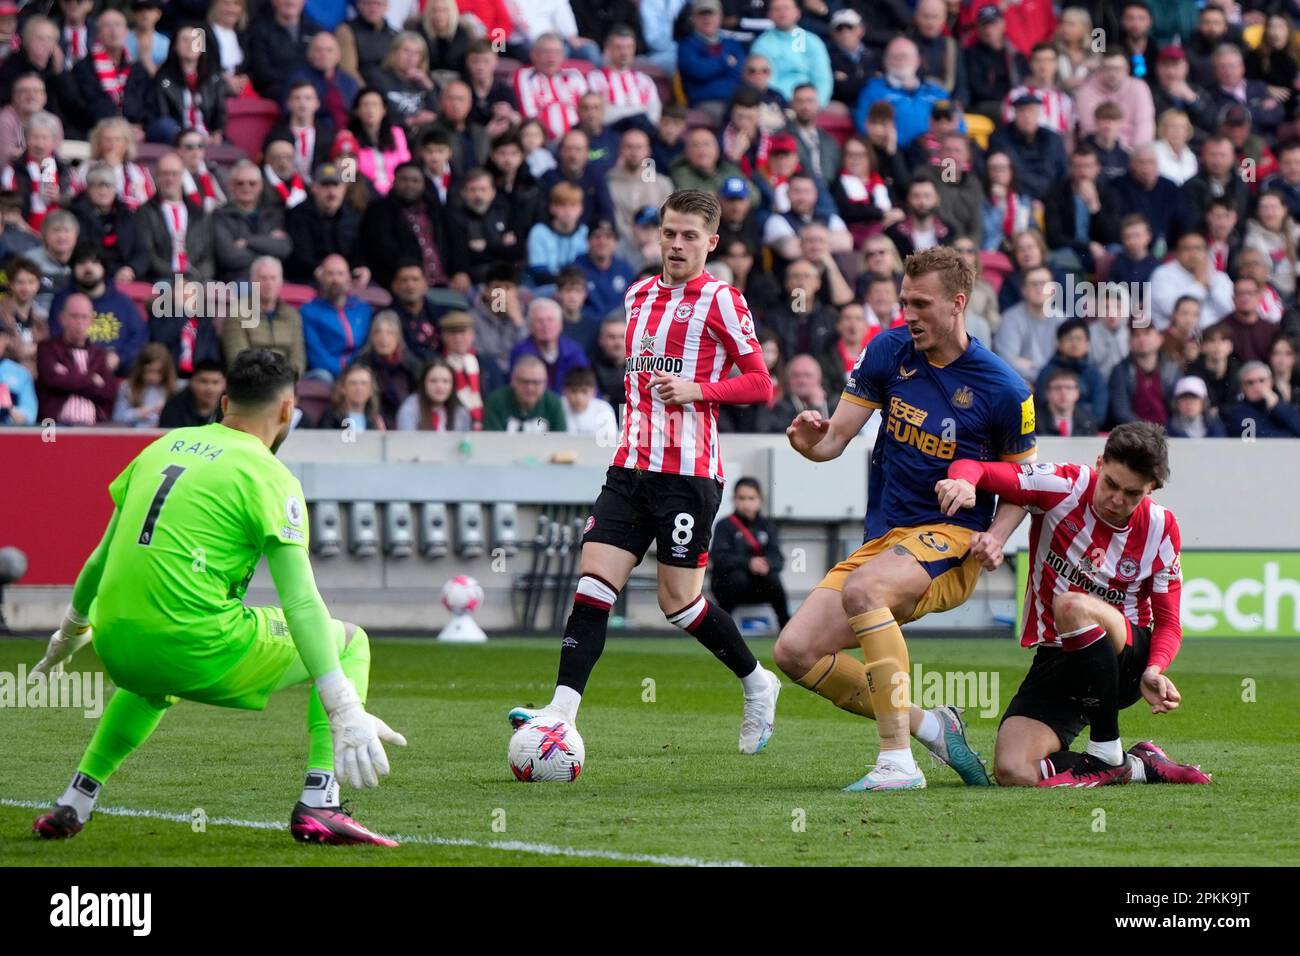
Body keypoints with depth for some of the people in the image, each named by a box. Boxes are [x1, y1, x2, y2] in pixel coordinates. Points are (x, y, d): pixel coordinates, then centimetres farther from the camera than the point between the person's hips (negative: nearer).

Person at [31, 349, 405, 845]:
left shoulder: (165, 446, 14)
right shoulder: (270, 478, -5)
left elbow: (103, 557, 24)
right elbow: (300, 604, -14)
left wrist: (72, 629, 41)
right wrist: (345, 711, -18)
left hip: (116, 649, 7)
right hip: (199, 651, -6)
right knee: (349, 641, 12)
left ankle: (74, 801, 30)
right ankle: (318, 804, -2)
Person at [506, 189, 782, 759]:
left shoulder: (721, 301, -3)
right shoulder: (639, 295, 16)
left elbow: (760, 384, -4)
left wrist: (697, 390, -16)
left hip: (689, 473, -6)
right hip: (631, 467, 6)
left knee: (678, 602, -3)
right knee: (594, 582, -8)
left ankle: (757, 684, 21)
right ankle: (562, 710, -14)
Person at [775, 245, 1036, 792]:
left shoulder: (1003, 390, -9)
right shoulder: (888, 352, 2)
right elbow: (836, 439, 3)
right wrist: (810, 441, -21)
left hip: (950, 540, -6)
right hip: (883, 539, 6)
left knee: (863, 588, -38)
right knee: (794, 652, -10)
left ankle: (898, 761, -36)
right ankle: (927, 725, 7)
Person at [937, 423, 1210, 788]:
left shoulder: (1161, 529, -4)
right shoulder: (1062, 487, -8)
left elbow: (1168, 622, 0)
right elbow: (972, 469, -9)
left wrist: (1154, 671, -22)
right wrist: (963, 481, -36)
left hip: (1128, 660, -2)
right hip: (1055, 661, 2)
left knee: (1073, 605, -38)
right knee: (1013, 772, -25)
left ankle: (1108, 755, -26)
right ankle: (1138, 766, -2)